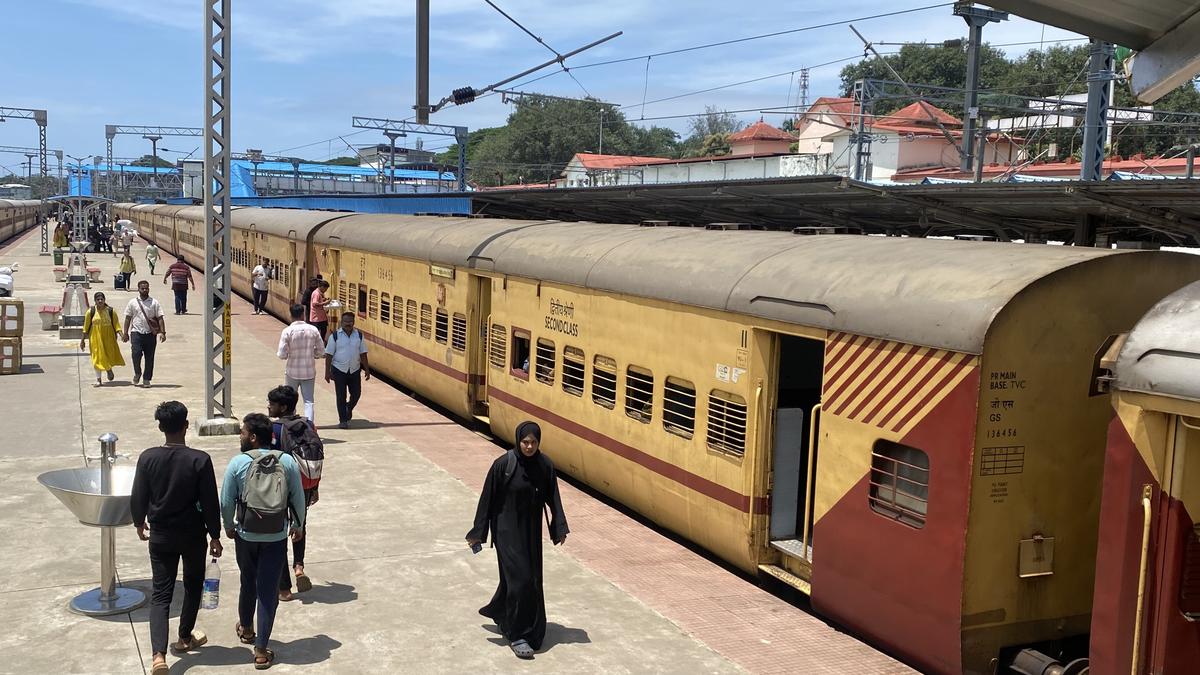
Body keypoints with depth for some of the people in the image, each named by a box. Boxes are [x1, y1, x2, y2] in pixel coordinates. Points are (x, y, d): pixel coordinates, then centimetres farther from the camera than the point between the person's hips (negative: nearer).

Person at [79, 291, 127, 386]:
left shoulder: (111, 311, -2)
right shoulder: (91, 312, -3)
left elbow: (116, 324, -2)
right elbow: (86, 327, 1)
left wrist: (121, 334, -17)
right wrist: (82, 340, 2)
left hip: (108, 337, 0)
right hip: (96, 338, 0)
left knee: (110, 354, 4)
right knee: (97, 357, -1)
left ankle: (109, 369, 39)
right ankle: (99, 379, 6)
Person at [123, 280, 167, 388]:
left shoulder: (154, 303, 5)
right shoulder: (132, 302, 7)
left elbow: (160, 318, 3)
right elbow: (128, 318, 10)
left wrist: (162, 332, -6)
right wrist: (126, 333, 6)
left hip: (150, 333, 0)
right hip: (137, 333, 0)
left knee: (149, 358, 2)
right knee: (136, 354, -13)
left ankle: (147, 379, 12)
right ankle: (137, 373, 13)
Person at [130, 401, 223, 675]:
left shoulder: (147, 458, -10)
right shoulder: (200, 460, -17)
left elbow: (138, 498, -2)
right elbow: (210, 502, -12)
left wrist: (139, 523, 19)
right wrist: (215, 536, 0)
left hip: (160, 536, 1)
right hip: (193, 535, -1)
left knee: (161, 595, 5)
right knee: (193, 587, 22)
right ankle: (184, 638, 38)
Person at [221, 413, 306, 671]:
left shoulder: (238, 463, -11)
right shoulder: (287, 461, -7)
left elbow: (226, 501, -5)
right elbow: (298, 498, -2)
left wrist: (229, 526, 13)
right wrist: (298, 526, 14)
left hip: (246, 535, 1)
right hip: (276, 538, 0)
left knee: (248, 583, 22)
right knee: (268, 590, 4)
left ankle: (246, 629, 44)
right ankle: (261, 650, 5)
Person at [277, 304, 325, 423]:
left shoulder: (287, 331, -13)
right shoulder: (313, 330, -6)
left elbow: (282, 355, -14)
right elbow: (321, 351, -1)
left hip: (292, 372, -1)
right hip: (309, 371, 1)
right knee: (308, 401, 8)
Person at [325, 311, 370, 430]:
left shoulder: (359, 335, 2)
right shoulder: (335, 336, -7)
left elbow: (363, 354, 8)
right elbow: (329, 355, -5)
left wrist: (367, 369, 5)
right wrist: (327, 372, -7)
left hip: (355, 370, 3)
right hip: (339, 370, -3)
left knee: (356, 393, 7)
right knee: (341, 396, 1)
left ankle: (348, 409, 37)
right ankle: (343, 420, 12)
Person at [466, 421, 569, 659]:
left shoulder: (545, 465, -5)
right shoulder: (503, 464, -16)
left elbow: (553, 498, 3)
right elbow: (487, 498, -11)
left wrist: (560, 528, 1)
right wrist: (477, 533, -9)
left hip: (532, 530, 5)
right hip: (508, 530, -5)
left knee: (530, 577, 16)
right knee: (520, 578, -8)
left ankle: (498, 613, 42)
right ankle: (517, 635, 4)